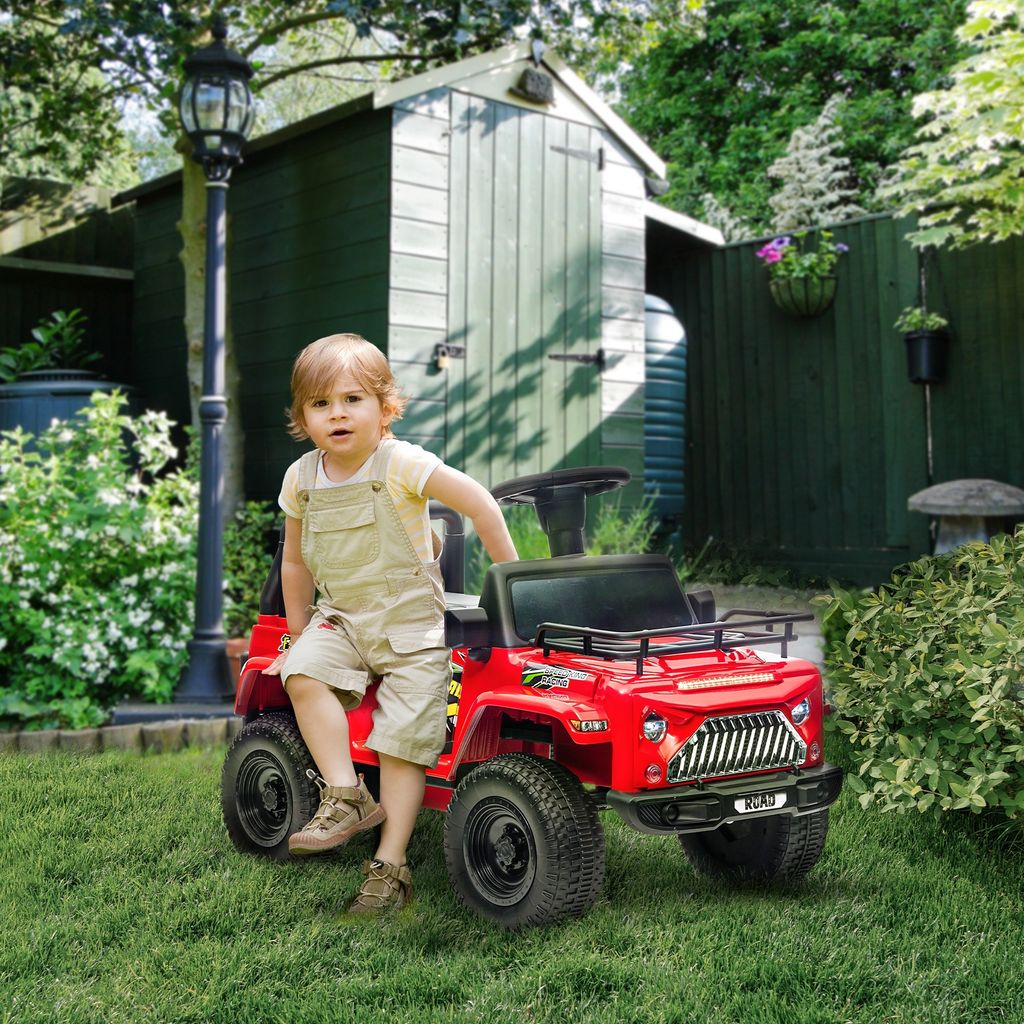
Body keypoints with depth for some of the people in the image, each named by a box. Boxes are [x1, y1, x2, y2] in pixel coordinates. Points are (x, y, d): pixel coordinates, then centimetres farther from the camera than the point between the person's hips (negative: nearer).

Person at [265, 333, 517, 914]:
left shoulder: (400, 464, -16)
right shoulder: (302, 479, 0)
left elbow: (478, 502, -15)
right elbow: (296, 562, 13)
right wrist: (299, 633, 16)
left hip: (411, 621, -4)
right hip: (342, 616, 4)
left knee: (403, 741, -8)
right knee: (303, 674, -25)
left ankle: (390, 866, 1)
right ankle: (346, 797, -16)